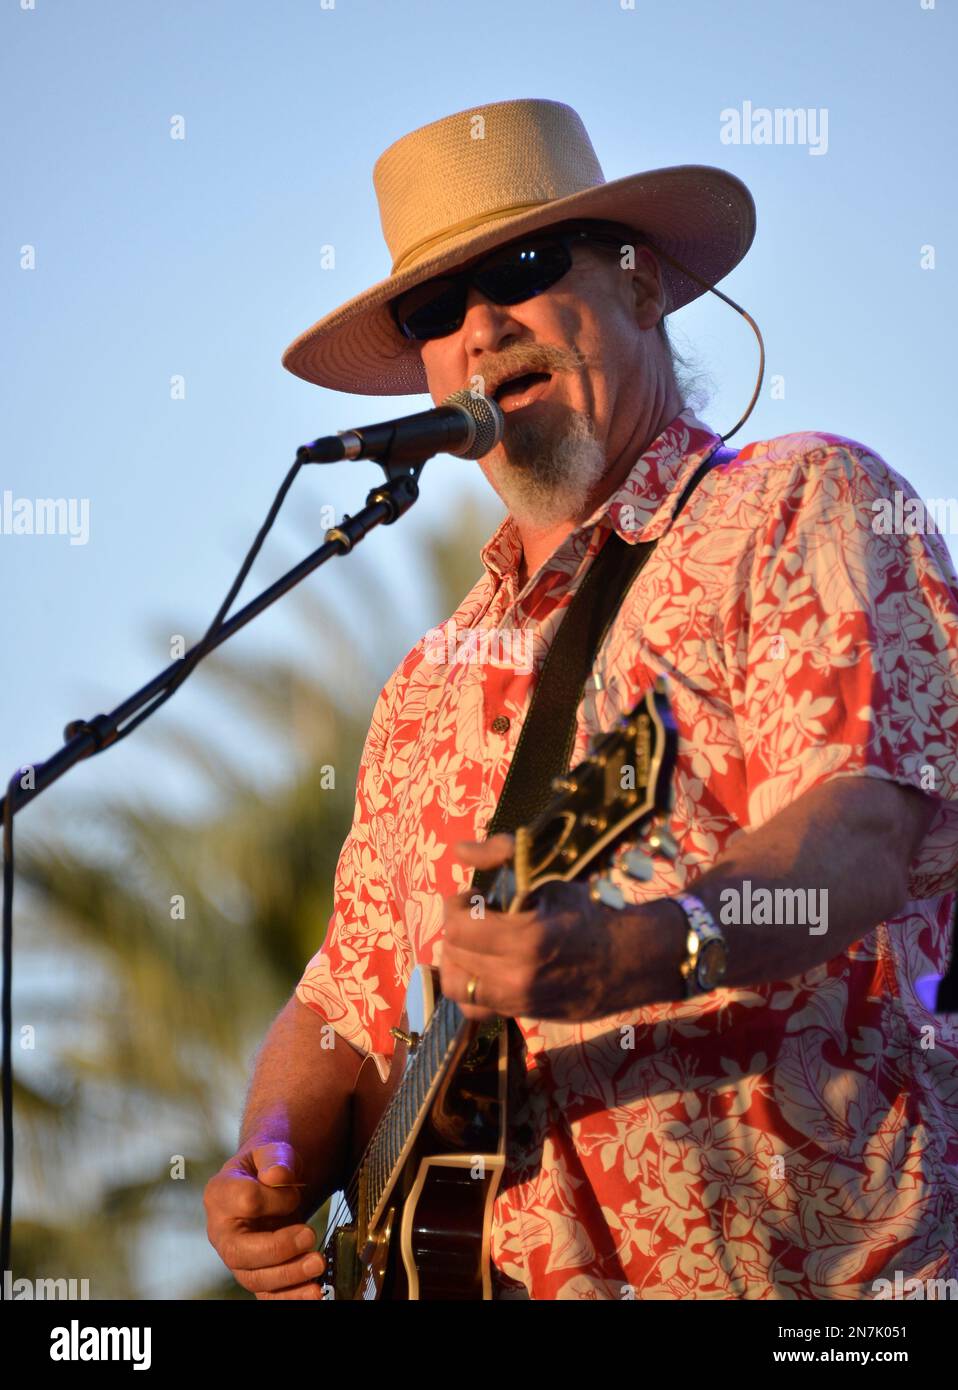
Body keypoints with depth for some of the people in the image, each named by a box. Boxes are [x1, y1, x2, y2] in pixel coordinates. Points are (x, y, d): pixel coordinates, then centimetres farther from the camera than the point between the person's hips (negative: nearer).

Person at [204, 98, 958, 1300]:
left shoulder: (803, 504, 2)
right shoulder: (431, 688, 21)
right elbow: (346, 1004, 24)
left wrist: (643, 952, -31)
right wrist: (272, 1164, 3)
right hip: (490, 1271, 6)